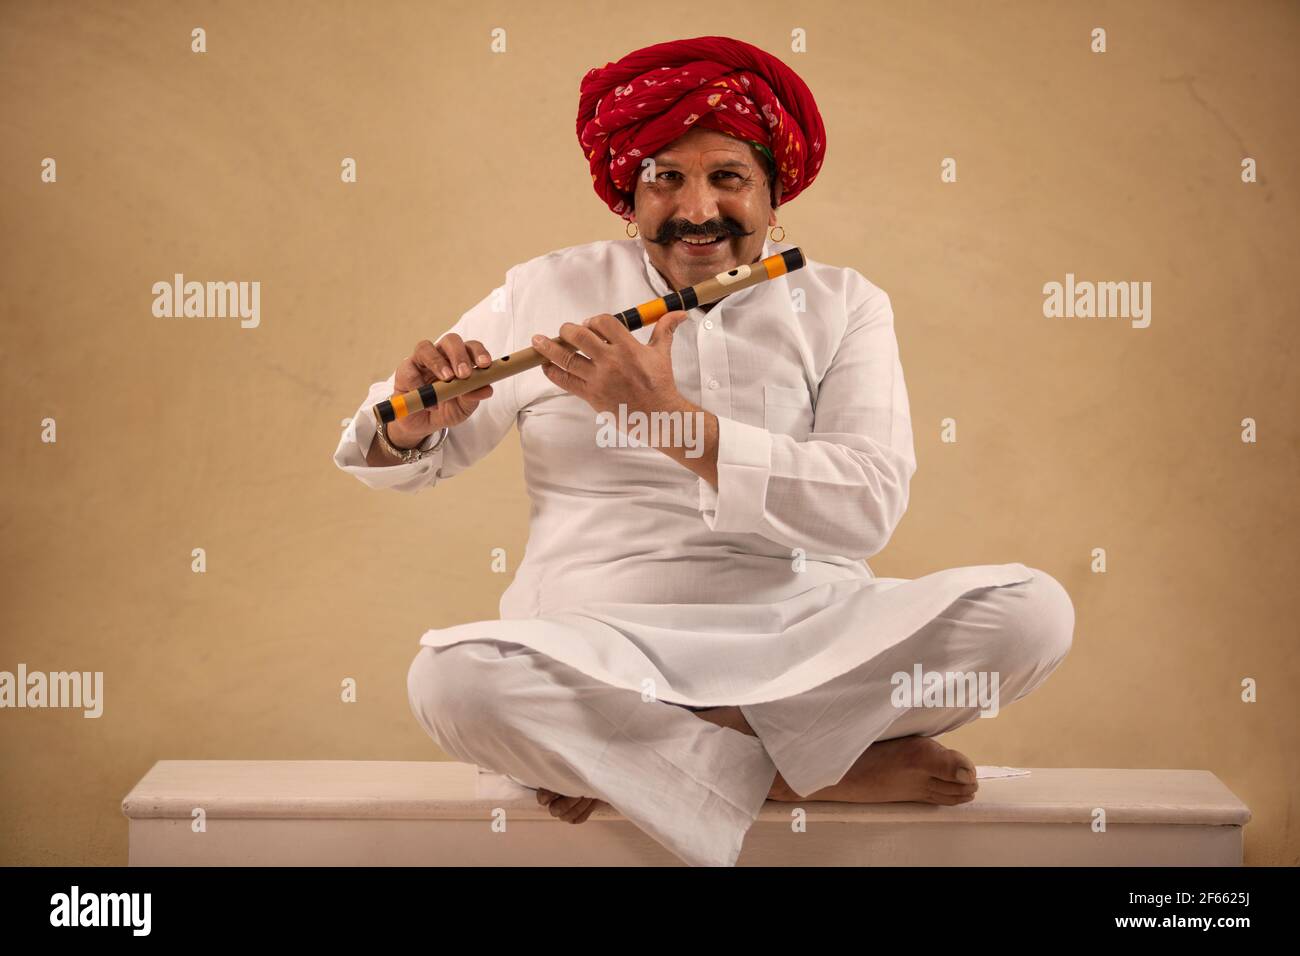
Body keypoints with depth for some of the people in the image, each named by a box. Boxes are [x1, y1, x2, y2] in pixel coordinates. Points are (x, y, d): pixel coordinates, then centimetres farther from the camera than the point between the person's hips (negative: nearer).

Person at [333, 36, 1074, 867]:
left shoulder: (843, 306, 7)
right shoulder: (552, 290, 9)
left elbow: (870, 506, -10)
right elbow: (403, 466, 14)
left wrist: (670, 415, -19)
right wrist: (410, 426, -12)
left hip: (809, 634, 1)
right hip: (602, 647, -1)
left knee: (1033, 611, -23)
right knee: (454, 677, -33)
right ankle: (797, 768, -15)